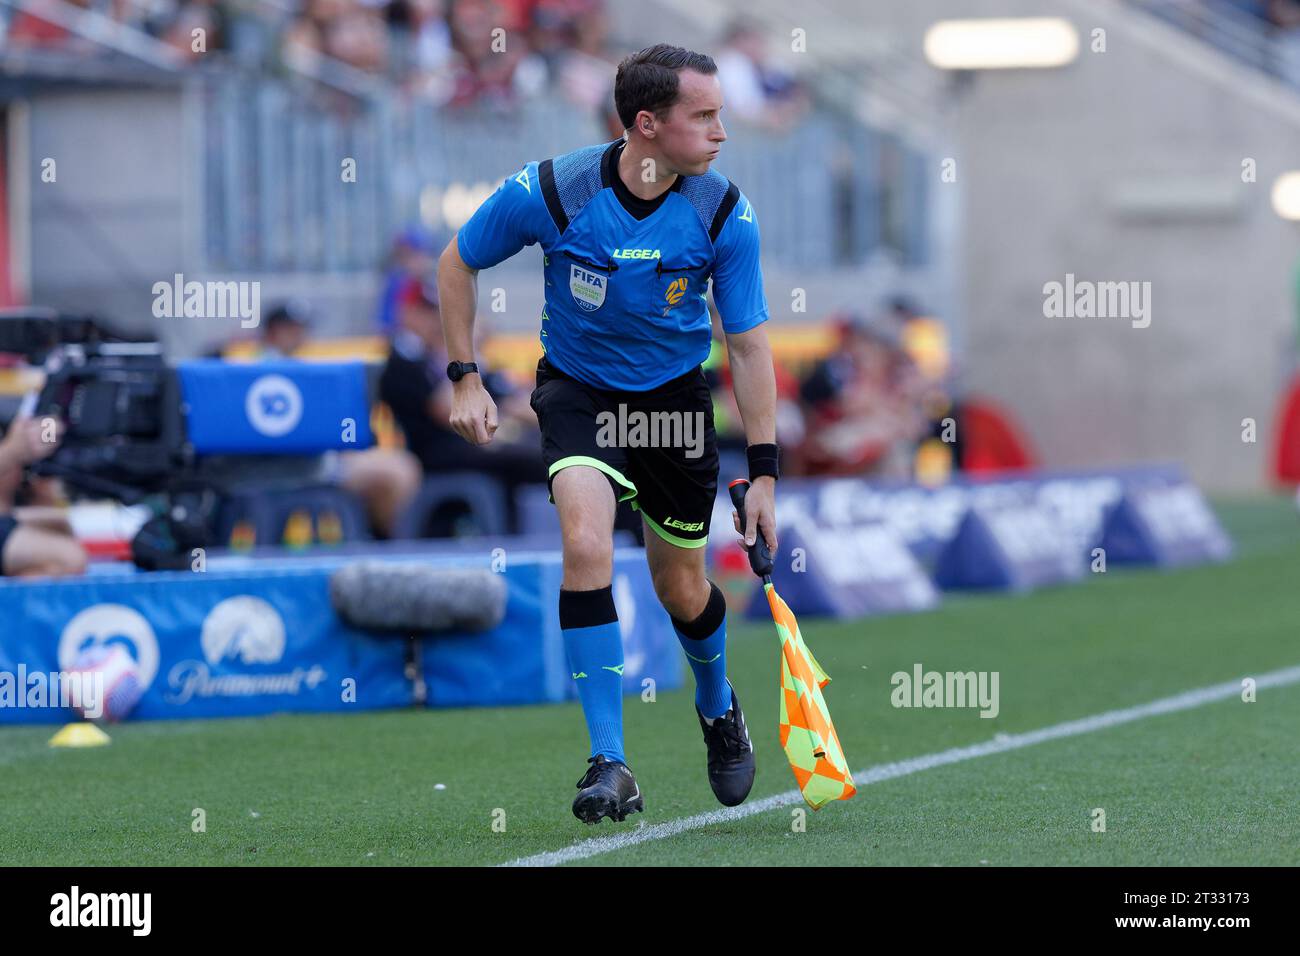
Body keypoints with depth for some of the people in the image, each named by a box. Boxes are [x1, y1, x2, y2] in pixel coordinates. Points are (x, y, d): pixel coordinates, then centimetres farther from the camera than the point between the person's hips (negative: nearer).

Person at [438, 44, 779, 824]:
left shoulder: (724, 213, -17)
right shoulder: (549, 193, -22)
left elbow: (749, 343, -8)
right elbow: (458, 262, -3)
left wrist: (764, 471, -12)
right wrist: (466, 378, -6)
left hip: (675, 395, 2)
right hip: (577, 388, -2)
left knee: (682, 589, 10)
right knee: (586, 541, -26)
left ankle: (719, 707, 46)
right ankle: (611, 768, -22)